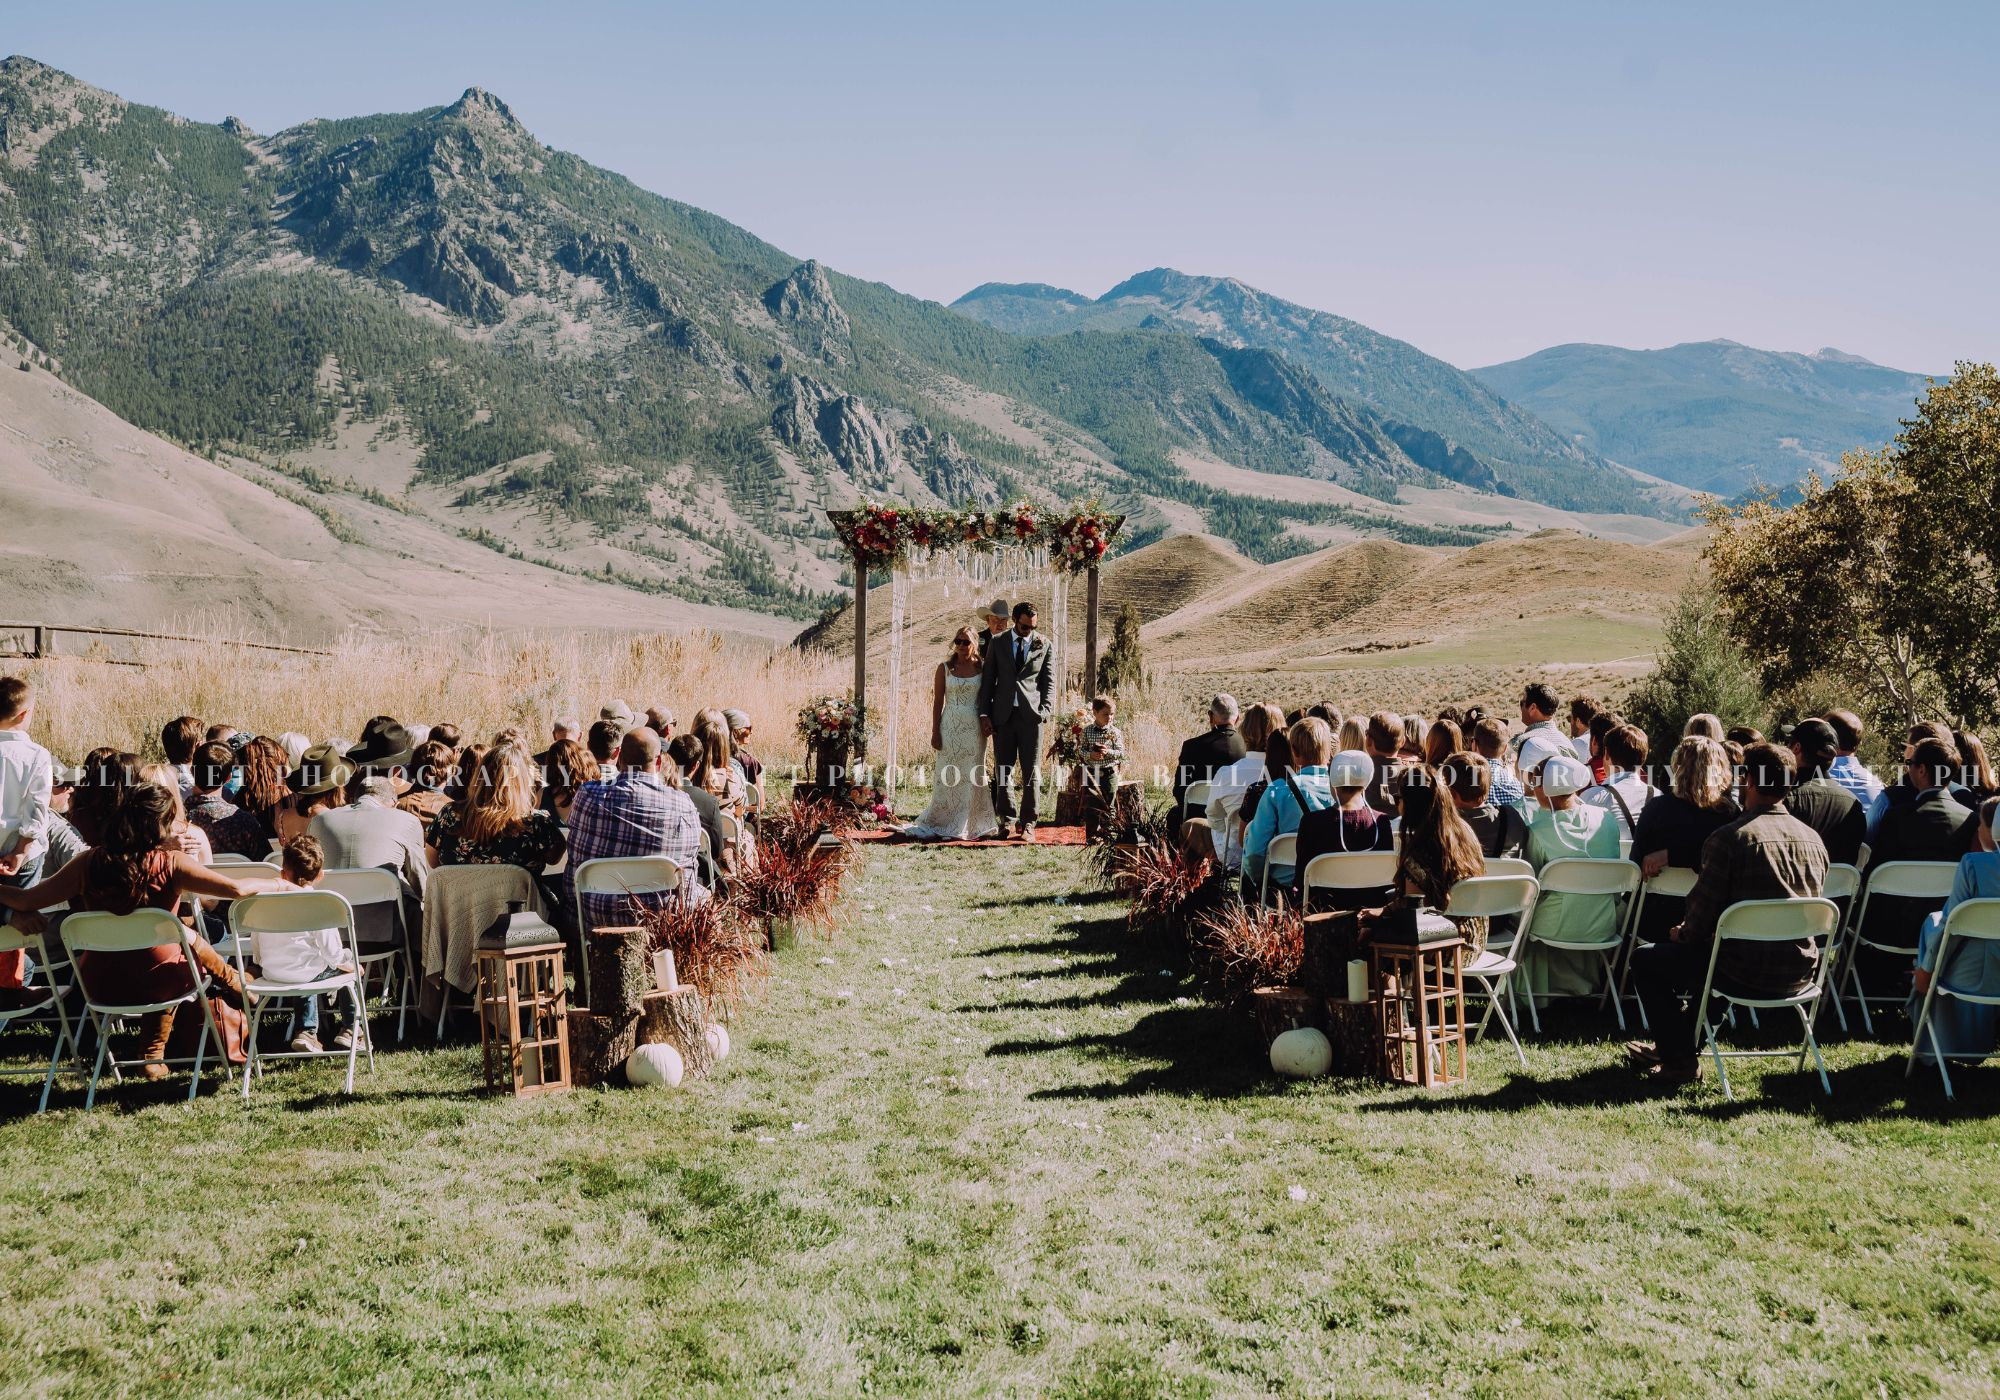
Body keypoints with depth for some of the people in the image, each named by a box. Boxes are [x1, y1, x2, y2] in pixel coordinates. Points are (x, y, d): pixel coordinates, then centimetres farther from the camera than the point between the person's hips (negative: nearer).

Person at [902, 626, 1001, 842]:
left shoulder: (982, 668, 5)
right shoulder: (944, 668, 2)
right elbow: (937, 702, 0)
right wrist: (935, 732, -5)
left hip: (975, 727, 1)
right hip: (950, 727, -1)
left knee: (973, 777, 2)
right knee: (948, 776, 1)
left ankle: (970, 826, 9)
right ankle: (943, 824, 9)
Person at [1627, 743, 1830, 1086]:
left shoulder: (1730, 838, -15)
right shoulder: (1813, 840, 6)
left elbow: (1701, 918, -13)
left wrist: (1682, 933, 11)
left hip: (1746, 974, -7)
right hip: (1799, 974, 7)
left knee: (1645, 960, 13)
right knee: (1710, 949, 35)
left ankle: (1681, 1061, 13)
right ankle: (1674, 1043, 44)